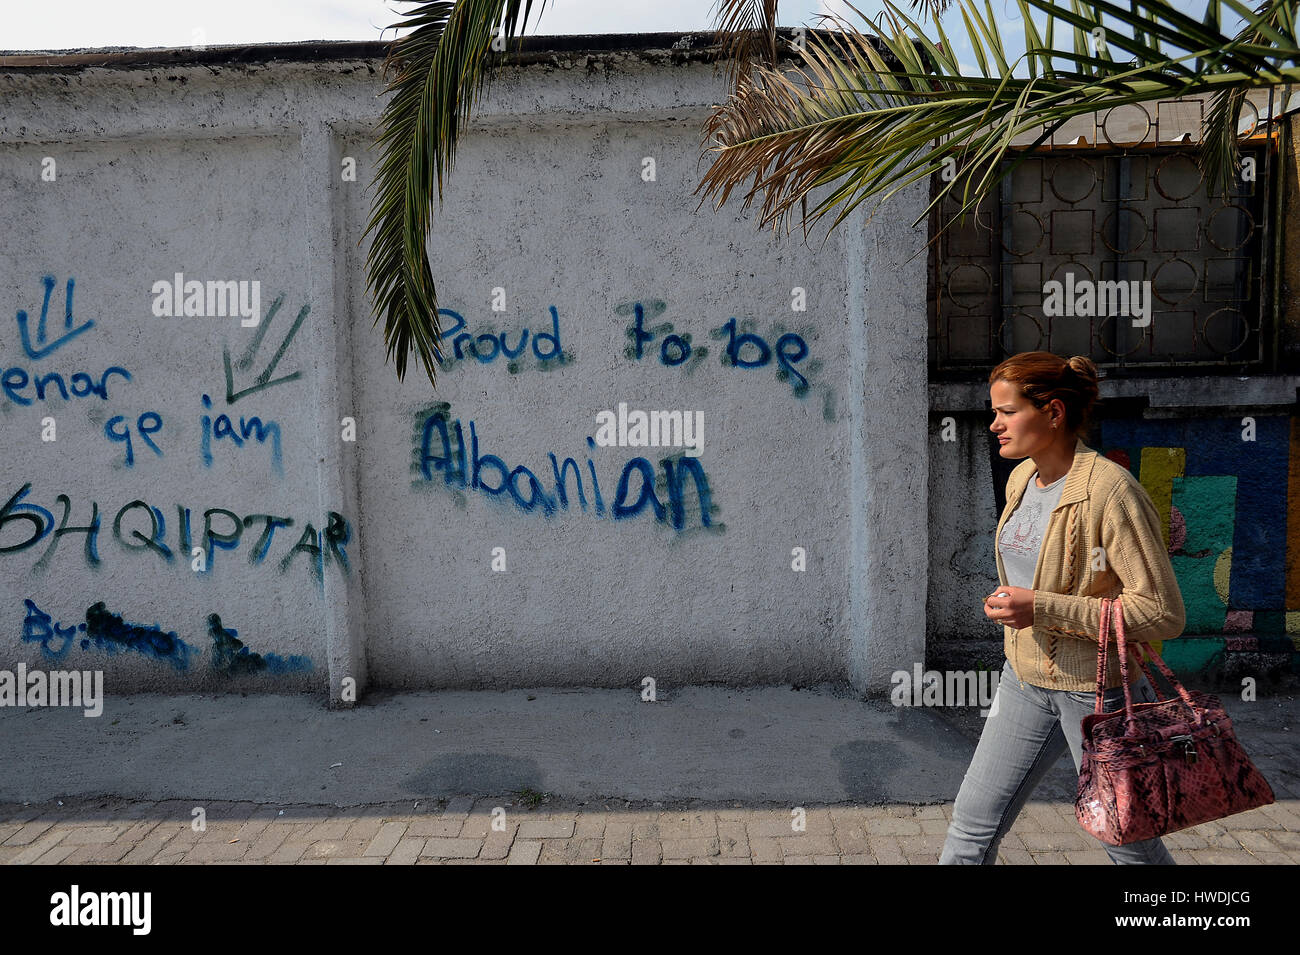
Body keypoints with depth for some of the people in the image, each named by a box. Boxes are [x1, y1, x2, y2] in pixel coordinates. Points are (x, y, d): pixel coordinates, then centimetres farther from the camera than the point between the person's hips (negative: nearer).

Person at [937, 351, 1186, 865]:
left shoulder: (1110, 489, -21)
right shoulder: (1020, 479, 3)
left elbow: (1163, 613, -23)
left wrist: (1042, 609, -25)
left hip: (1096, 688, -7)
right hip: (1025, 681, 7)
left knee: (1126, 842, 14)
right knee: (972, 826, 10)